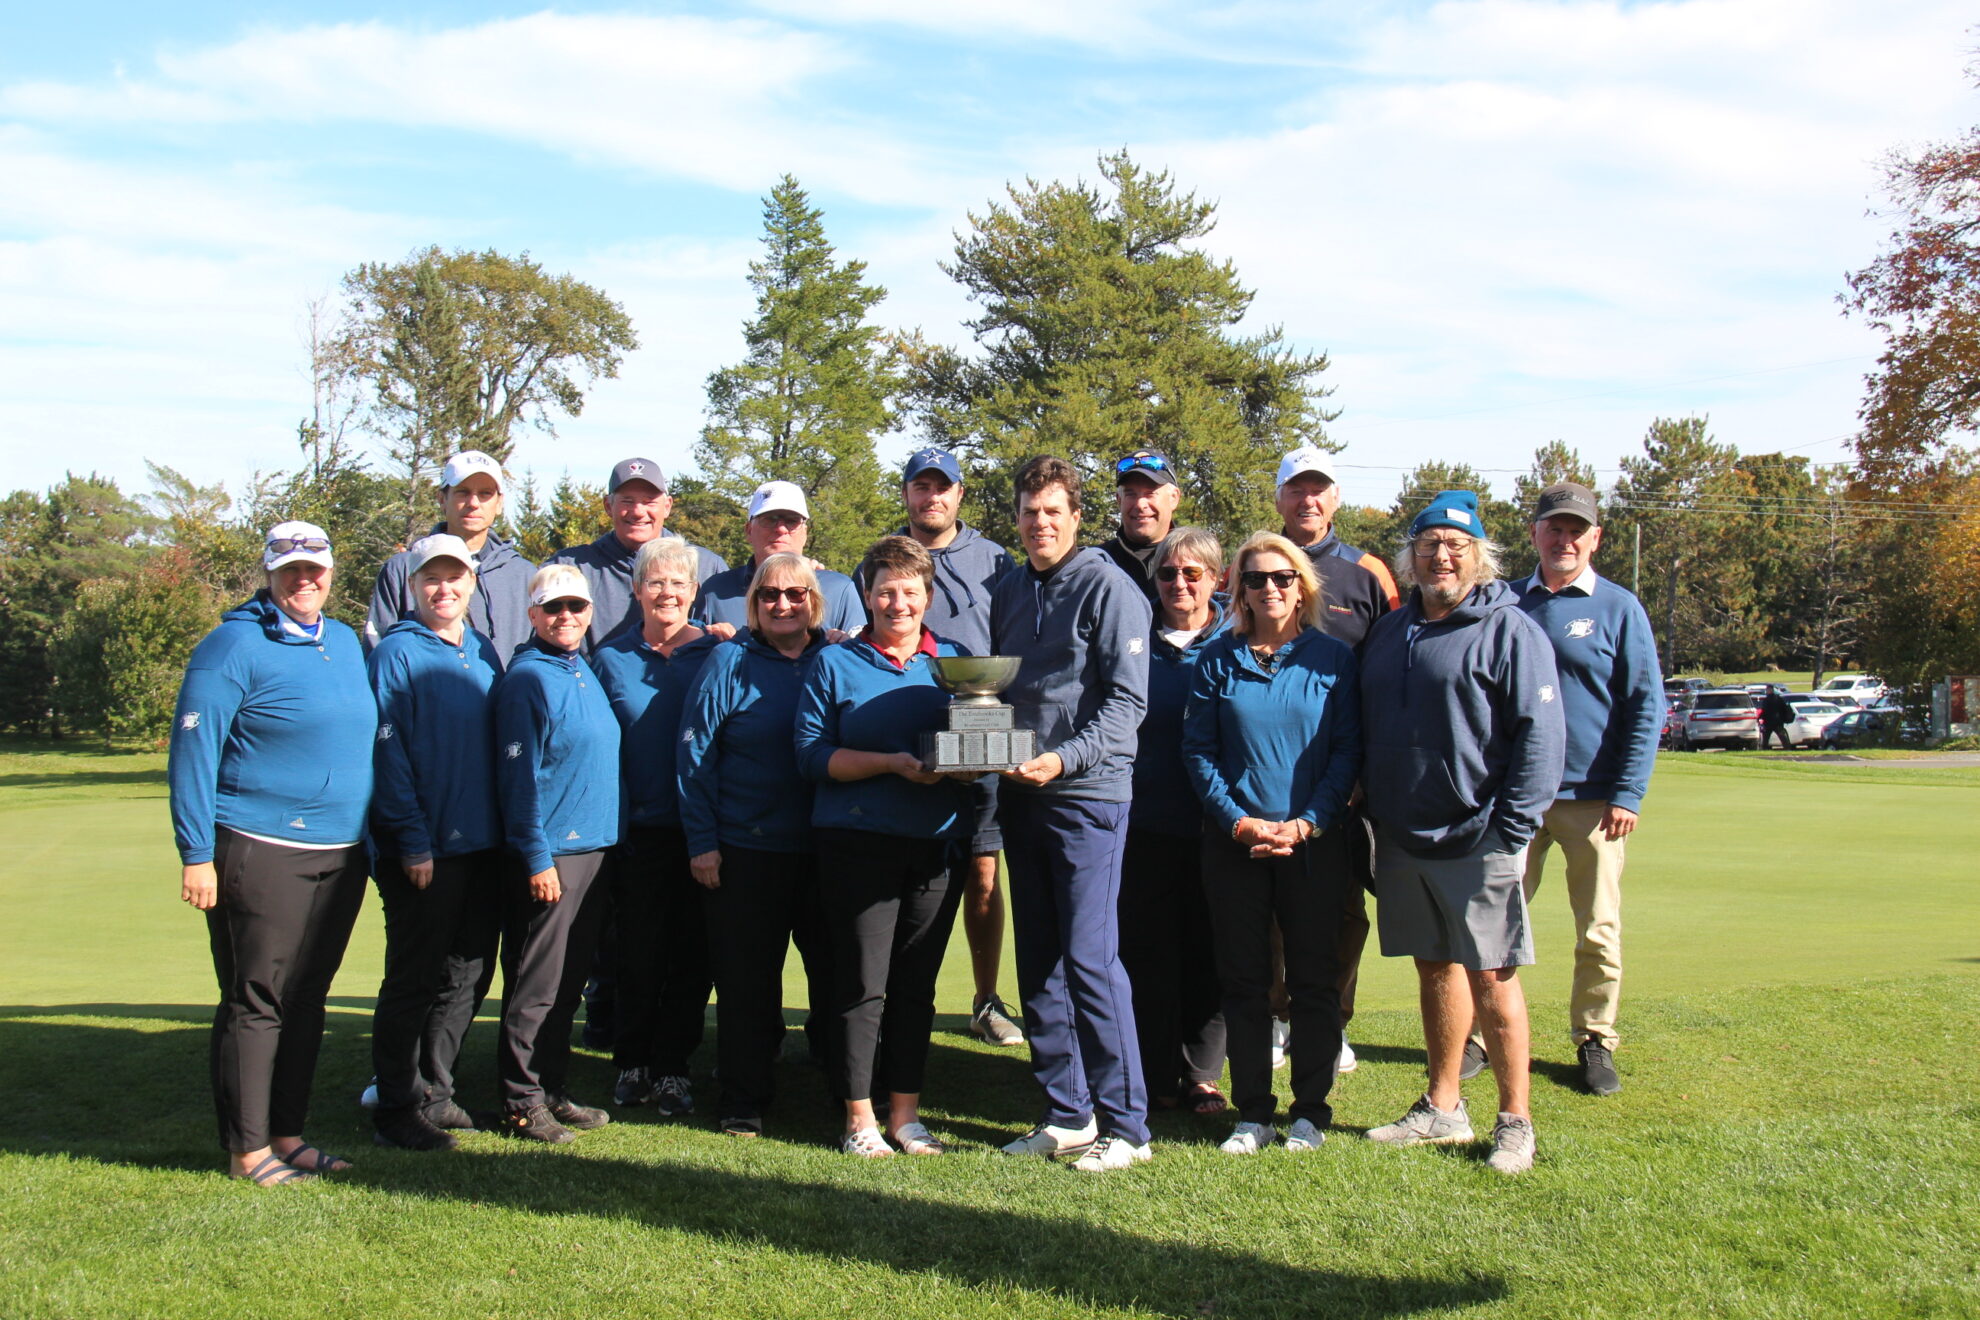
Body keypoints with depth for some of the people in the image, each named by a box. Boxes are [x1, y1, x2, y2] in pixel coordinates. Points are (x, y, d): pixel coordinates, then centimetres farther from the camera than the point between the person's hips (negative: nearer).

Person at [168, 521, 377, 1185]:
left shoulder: (347, 643, 13)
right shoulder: (234, 646, -7)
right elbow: (192, 751, -9)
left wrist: (374, 838, 17)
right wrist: (196, 854, -14)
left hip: (340, 855, 7)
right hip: (260, 851, -6)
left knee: (307, 999, 12)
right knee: (256, 1002, 0)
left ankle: (286, 1133, 23)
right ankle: (247, 1147, 10)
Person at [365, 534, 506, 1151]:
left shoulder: (483, 651, 13)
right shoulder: (396, 653, -6)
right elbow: (387, 752, -10)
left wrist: (505, 829, 9)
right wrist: (413, 839, -15)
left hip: (483, 844, 6)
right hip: (424, 848, -6)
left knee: (467, 974, 12)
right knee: (414, 979, 1)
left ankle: (434, 1092, 26)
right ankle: (399, 1107, 12)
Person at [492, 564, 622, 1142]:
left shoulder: (584, 671, 14)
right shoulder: (527, 677, -10)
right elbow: (519, 775, -13)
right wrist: (537, 857, -16)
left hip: (593, 848, 8)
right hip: (550, 854, -8)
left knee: (570, 983, 14)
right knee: (536, 986, -1)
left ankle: (553, 1090, 24)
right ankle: (521, 1104, 8)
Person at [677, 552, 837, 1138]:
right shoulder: (731, 662, -1)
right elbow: (694, 752, -2)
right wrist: (701, 841, -7)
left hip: (825, 847, 2)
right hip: (746, 849, -2)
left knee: (836, 970, 10)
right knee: (746, 980, 6)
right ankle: (744, 1100, 19)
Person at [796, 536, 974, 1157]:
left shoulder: (953, 662, 13)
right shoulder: (835, 664, 4)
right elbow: (812, 754, -5)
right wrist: (892, 763, -16)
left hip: (937, 845, 3)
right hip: (859, 843, -3)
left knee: (917, 984, 9)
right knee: (862, 984, 0)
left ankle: (905, 1113, 20)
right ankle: (860, 1120, 11)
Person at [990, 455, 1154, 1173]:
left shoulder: (1108, 588, -6)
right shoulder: (1007, 593, 15)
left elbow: (1128, 699, -11)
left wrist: (1065, 757, -21)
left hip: (1089, 794, -7)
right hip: (1021, 794, 7)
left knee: (1090, 959, -8)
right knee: (1038, 964, 9)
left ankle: (1125, 1124, 3)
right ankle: (1067, 1115, 19)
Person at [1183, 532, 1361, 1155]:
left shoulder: (1332, 658, 3)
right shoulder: (1218, 659, 6)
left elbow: (1349, 751, -1)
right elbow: (1198, 751, 2)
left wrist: (1305, 823, -12)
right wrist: (1240, 822, -10)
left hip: (1313, 842, -1)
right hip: (1234, 842, 1)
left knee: (1314, 979, 4)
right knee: (1242, 979, 5)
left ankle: (1310, 1111, 16)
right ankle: (1252, 1112, 15)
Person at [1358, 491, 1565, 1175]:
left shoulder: (1509, 629, -6)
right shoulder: (1389, 630, 13)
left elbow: (1541, 734, -11)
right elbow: (1363, 729, 19)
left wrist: (1512, 829, -17)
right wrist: (1371, 811, 11)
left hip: (1475, 839, -6)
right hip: (1400, 837, 6)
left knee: (1490, 977, -2)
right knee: (1434, 969, 14)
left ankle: (1515, 1121, 10)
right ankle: (1442, 1109, 25)